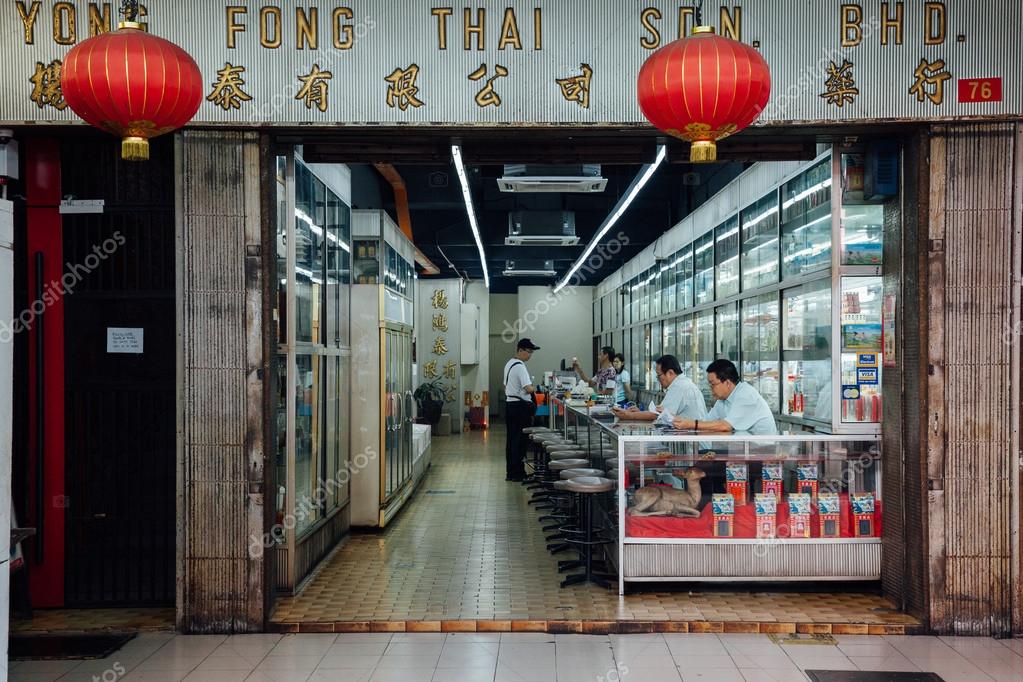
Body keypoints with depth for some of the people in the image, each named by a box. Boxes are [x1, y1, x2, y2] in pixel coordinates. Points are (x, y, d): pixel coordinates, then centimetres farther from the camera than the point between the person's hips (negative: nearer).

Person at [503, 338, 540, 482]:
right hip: (520, 405, -10)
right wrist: (535, 389, -6)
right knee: (520, 440, -4)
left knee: (511, 439, 11)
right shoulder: (520, 366, -16)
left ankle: (510, 472, 16)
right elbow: (528, 388, -24)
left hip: (509, 404, 10)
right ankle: (517, 473, 0)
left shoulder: (509, 364, 15)